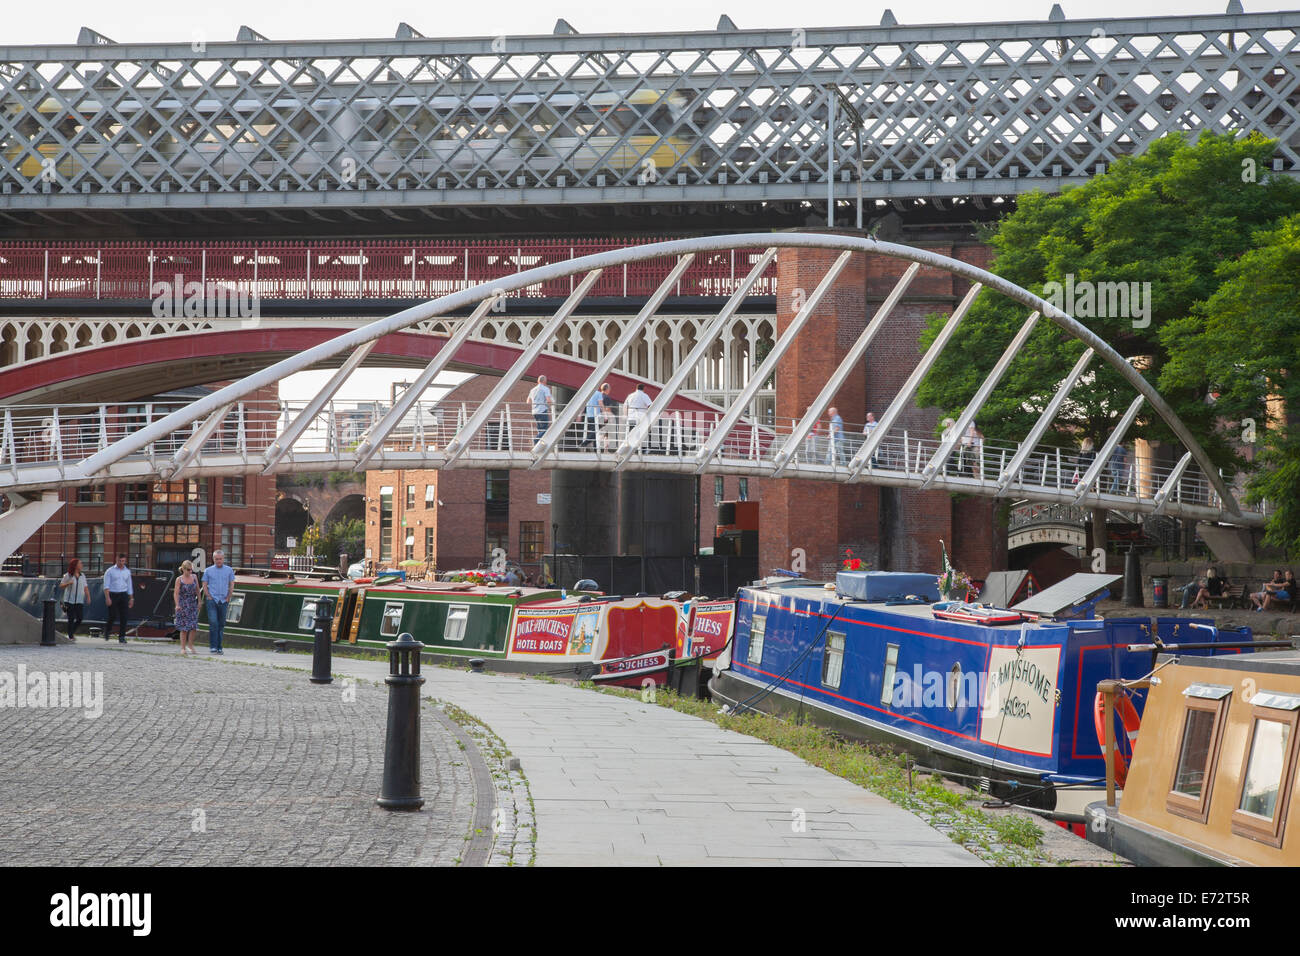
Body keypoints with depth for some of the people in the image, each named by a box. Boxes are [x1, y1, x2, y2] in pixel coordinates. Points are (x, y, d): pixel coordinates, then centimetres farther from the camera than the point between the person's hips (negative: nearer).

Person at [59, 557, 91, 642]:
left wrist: (88, 597, -3)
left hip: (79, 601, 4)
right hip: (69, 600, -4)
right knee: (71, 619, -5)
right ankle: (70, 637, 2)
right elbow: (61, 586, 0)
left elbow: (85, 587, 10)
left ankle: (73, 632, 21)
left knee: (80, 618, -5)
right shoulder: (68, 576, -1)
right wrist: (68, 583, -18)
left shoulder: (82, 576, 11)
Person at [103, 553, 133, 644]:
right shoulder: (110, 571, 0)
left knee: (123, 617, -5)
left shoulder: (127, 572, 13)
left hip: (123, 595, 3)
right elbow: (106, 586, -6)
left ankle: (121, 637, -3)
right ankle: (107, 630, 24)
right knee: (112, 616, -5)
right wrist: (108, 598, -16)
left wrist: (131, 599, 14)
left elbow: (129, 586, 19)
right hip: (113, 595, -3)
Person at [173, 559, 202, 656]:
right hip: (183, 605, -4)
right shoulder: (179, 579, -5)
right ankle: (183, 648, 2)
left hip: (193, 604, 4)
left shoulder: (194, 577, 6)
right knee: (184, 627, -3)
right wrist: (177, 605, -22)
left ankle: (190, 645, 15)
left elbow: (197, 590, 15)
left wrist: (199, 601, 12)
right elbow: (176, 593, -11)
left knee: (194, 626, -2)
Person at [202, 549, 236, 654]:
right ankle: (213, 647, -12)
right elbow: (204, 585, 7)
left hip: (223, 601, 2)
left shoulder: (229, 570, 8)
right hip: (212, 601, -2)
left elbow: (231, 585, 10)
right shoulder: (208, 571, 5)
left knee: (221, 624, 5)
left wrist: (228, 598, 2)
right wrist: (209, 597, -3)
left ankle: (219, 647, 10)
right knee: (213, 623, -13)